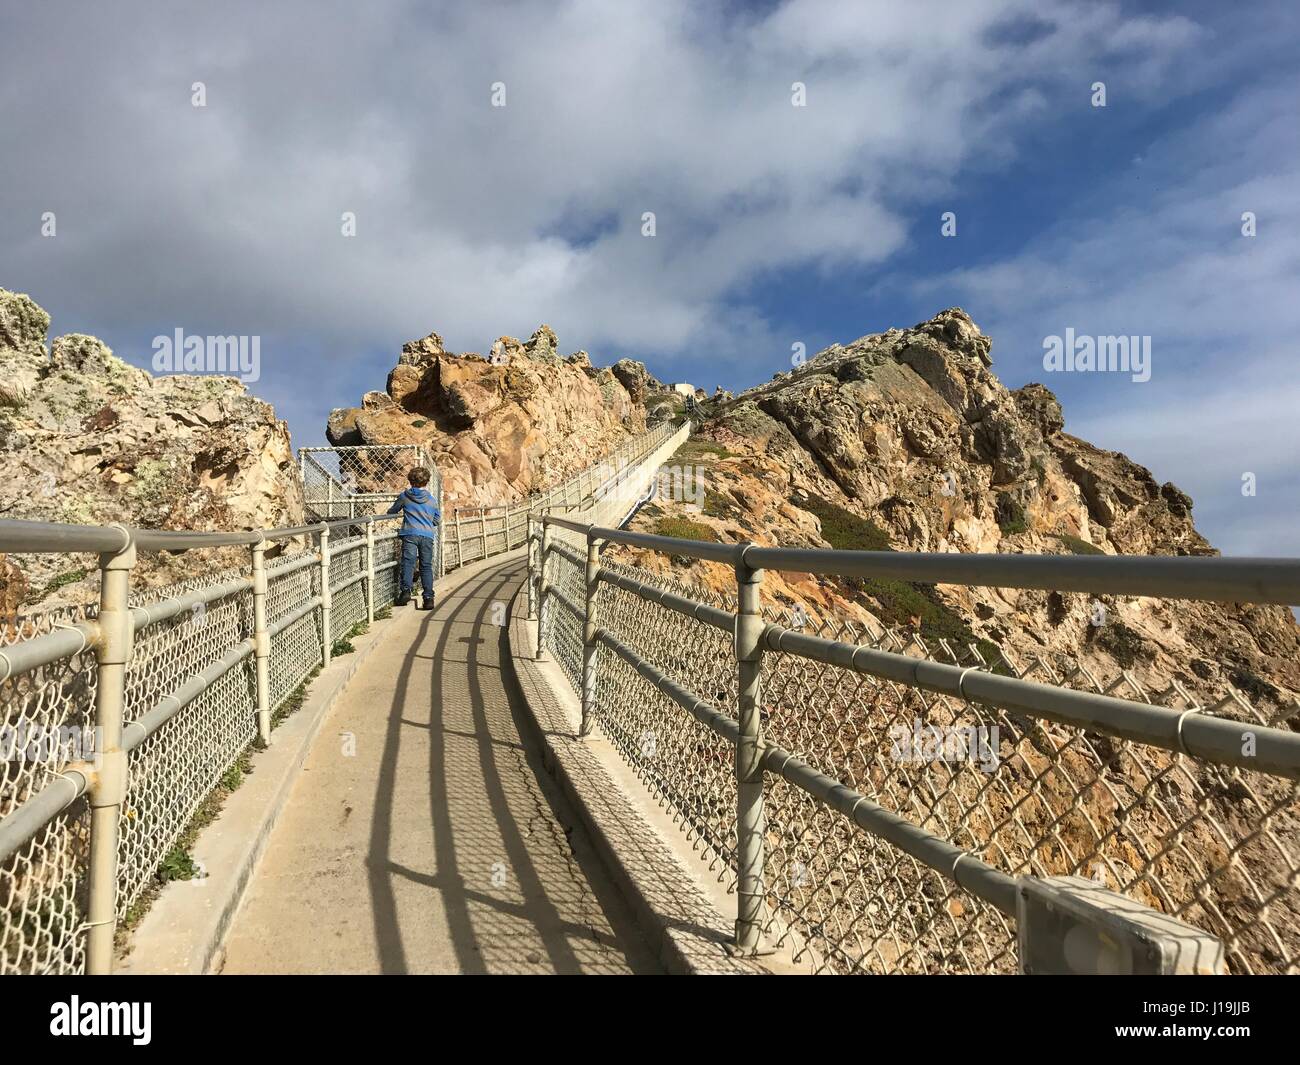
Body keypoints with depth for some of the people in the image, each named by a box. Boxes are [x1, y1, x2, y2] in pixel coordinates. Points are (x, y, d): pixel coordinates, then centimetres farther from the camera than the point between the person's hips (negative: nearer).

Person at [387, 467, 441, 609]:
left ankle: (406, 590, -23)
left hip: (410, 534, -2)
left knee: (408, 562, -4)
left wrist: (403, 512, 40)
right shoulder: (432, 500, 10)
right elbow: (438, 520, 18)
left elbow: (391, 512, 19)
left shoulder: (404, 496, 5)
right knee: (426, 566, 4)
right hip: (428, 536, 2)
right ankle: (429, 598, 0)